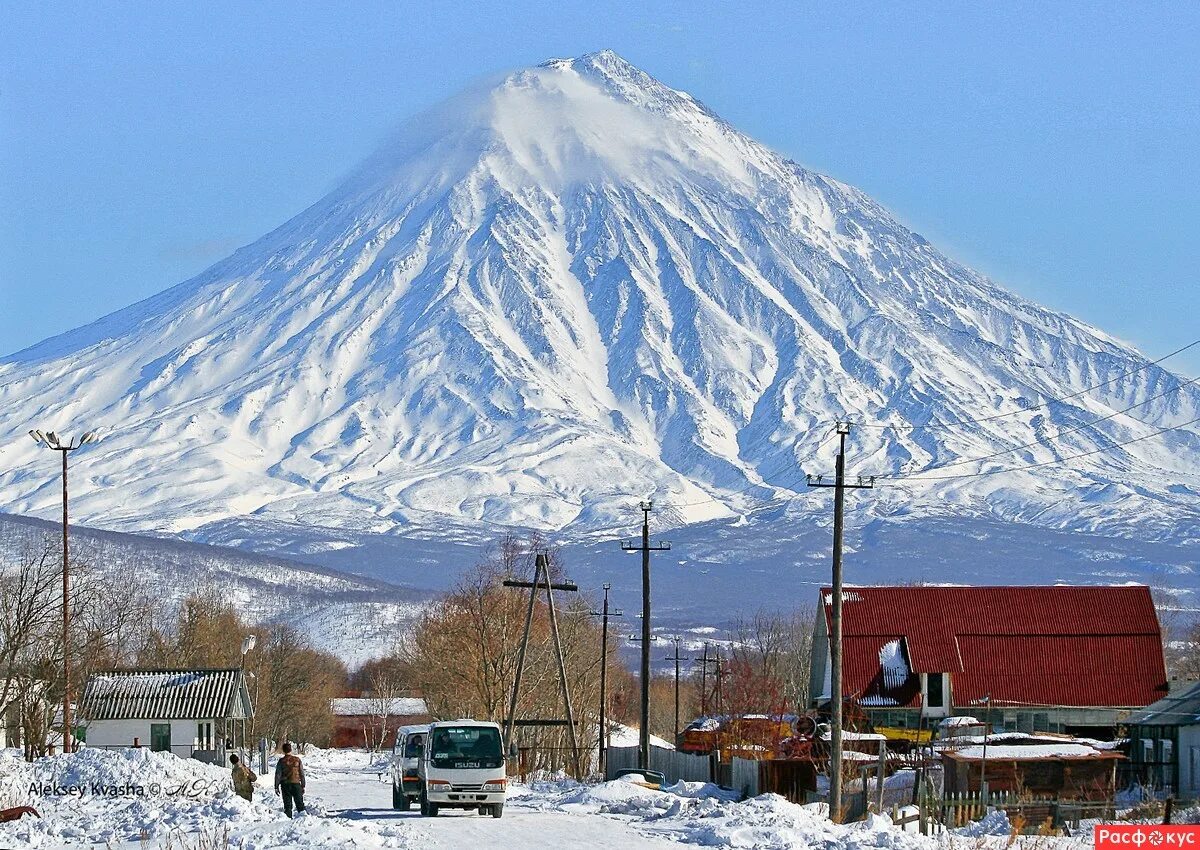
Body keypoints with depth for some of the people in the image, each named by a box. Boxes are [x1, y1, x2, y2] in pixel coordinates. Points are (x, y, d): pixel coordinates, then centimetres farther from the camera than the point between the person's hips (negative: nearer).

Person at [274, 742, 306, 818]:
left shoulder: (281, 761, -6)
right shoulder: (297, 760, -2)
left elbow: (278, 775, -5)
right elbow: (302, 774, 2)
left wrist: (276, 787, 2)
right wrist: (303, 786, 9)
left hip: (285, 785, -1)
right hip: (296, 784, 1)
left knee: (287, 805, 4)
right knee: (300, 804, 7)